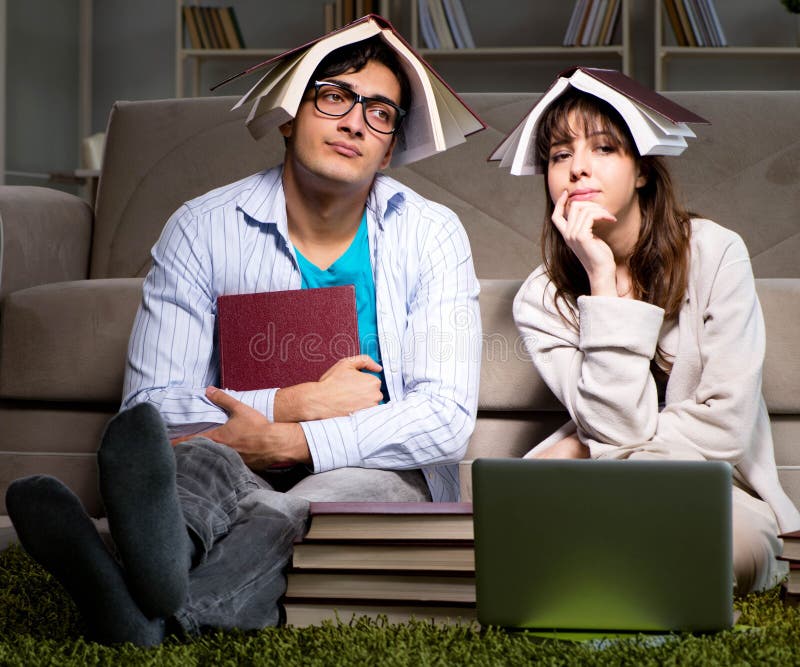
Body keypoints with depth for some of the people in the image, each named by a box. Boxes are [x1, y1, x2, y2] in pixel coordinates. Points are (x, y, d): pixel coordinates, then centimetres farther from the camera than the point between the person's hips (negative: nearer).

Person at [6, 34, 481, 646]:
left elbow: (447, 417, -12)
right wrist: (295, 402, -16)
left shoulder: (431, 234, 0)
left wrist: (284, 442, -23)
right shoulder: (201, 229, 0)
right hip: (237, 472, 1)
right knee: (193, 458, -35)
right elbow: (150, 408, -6)